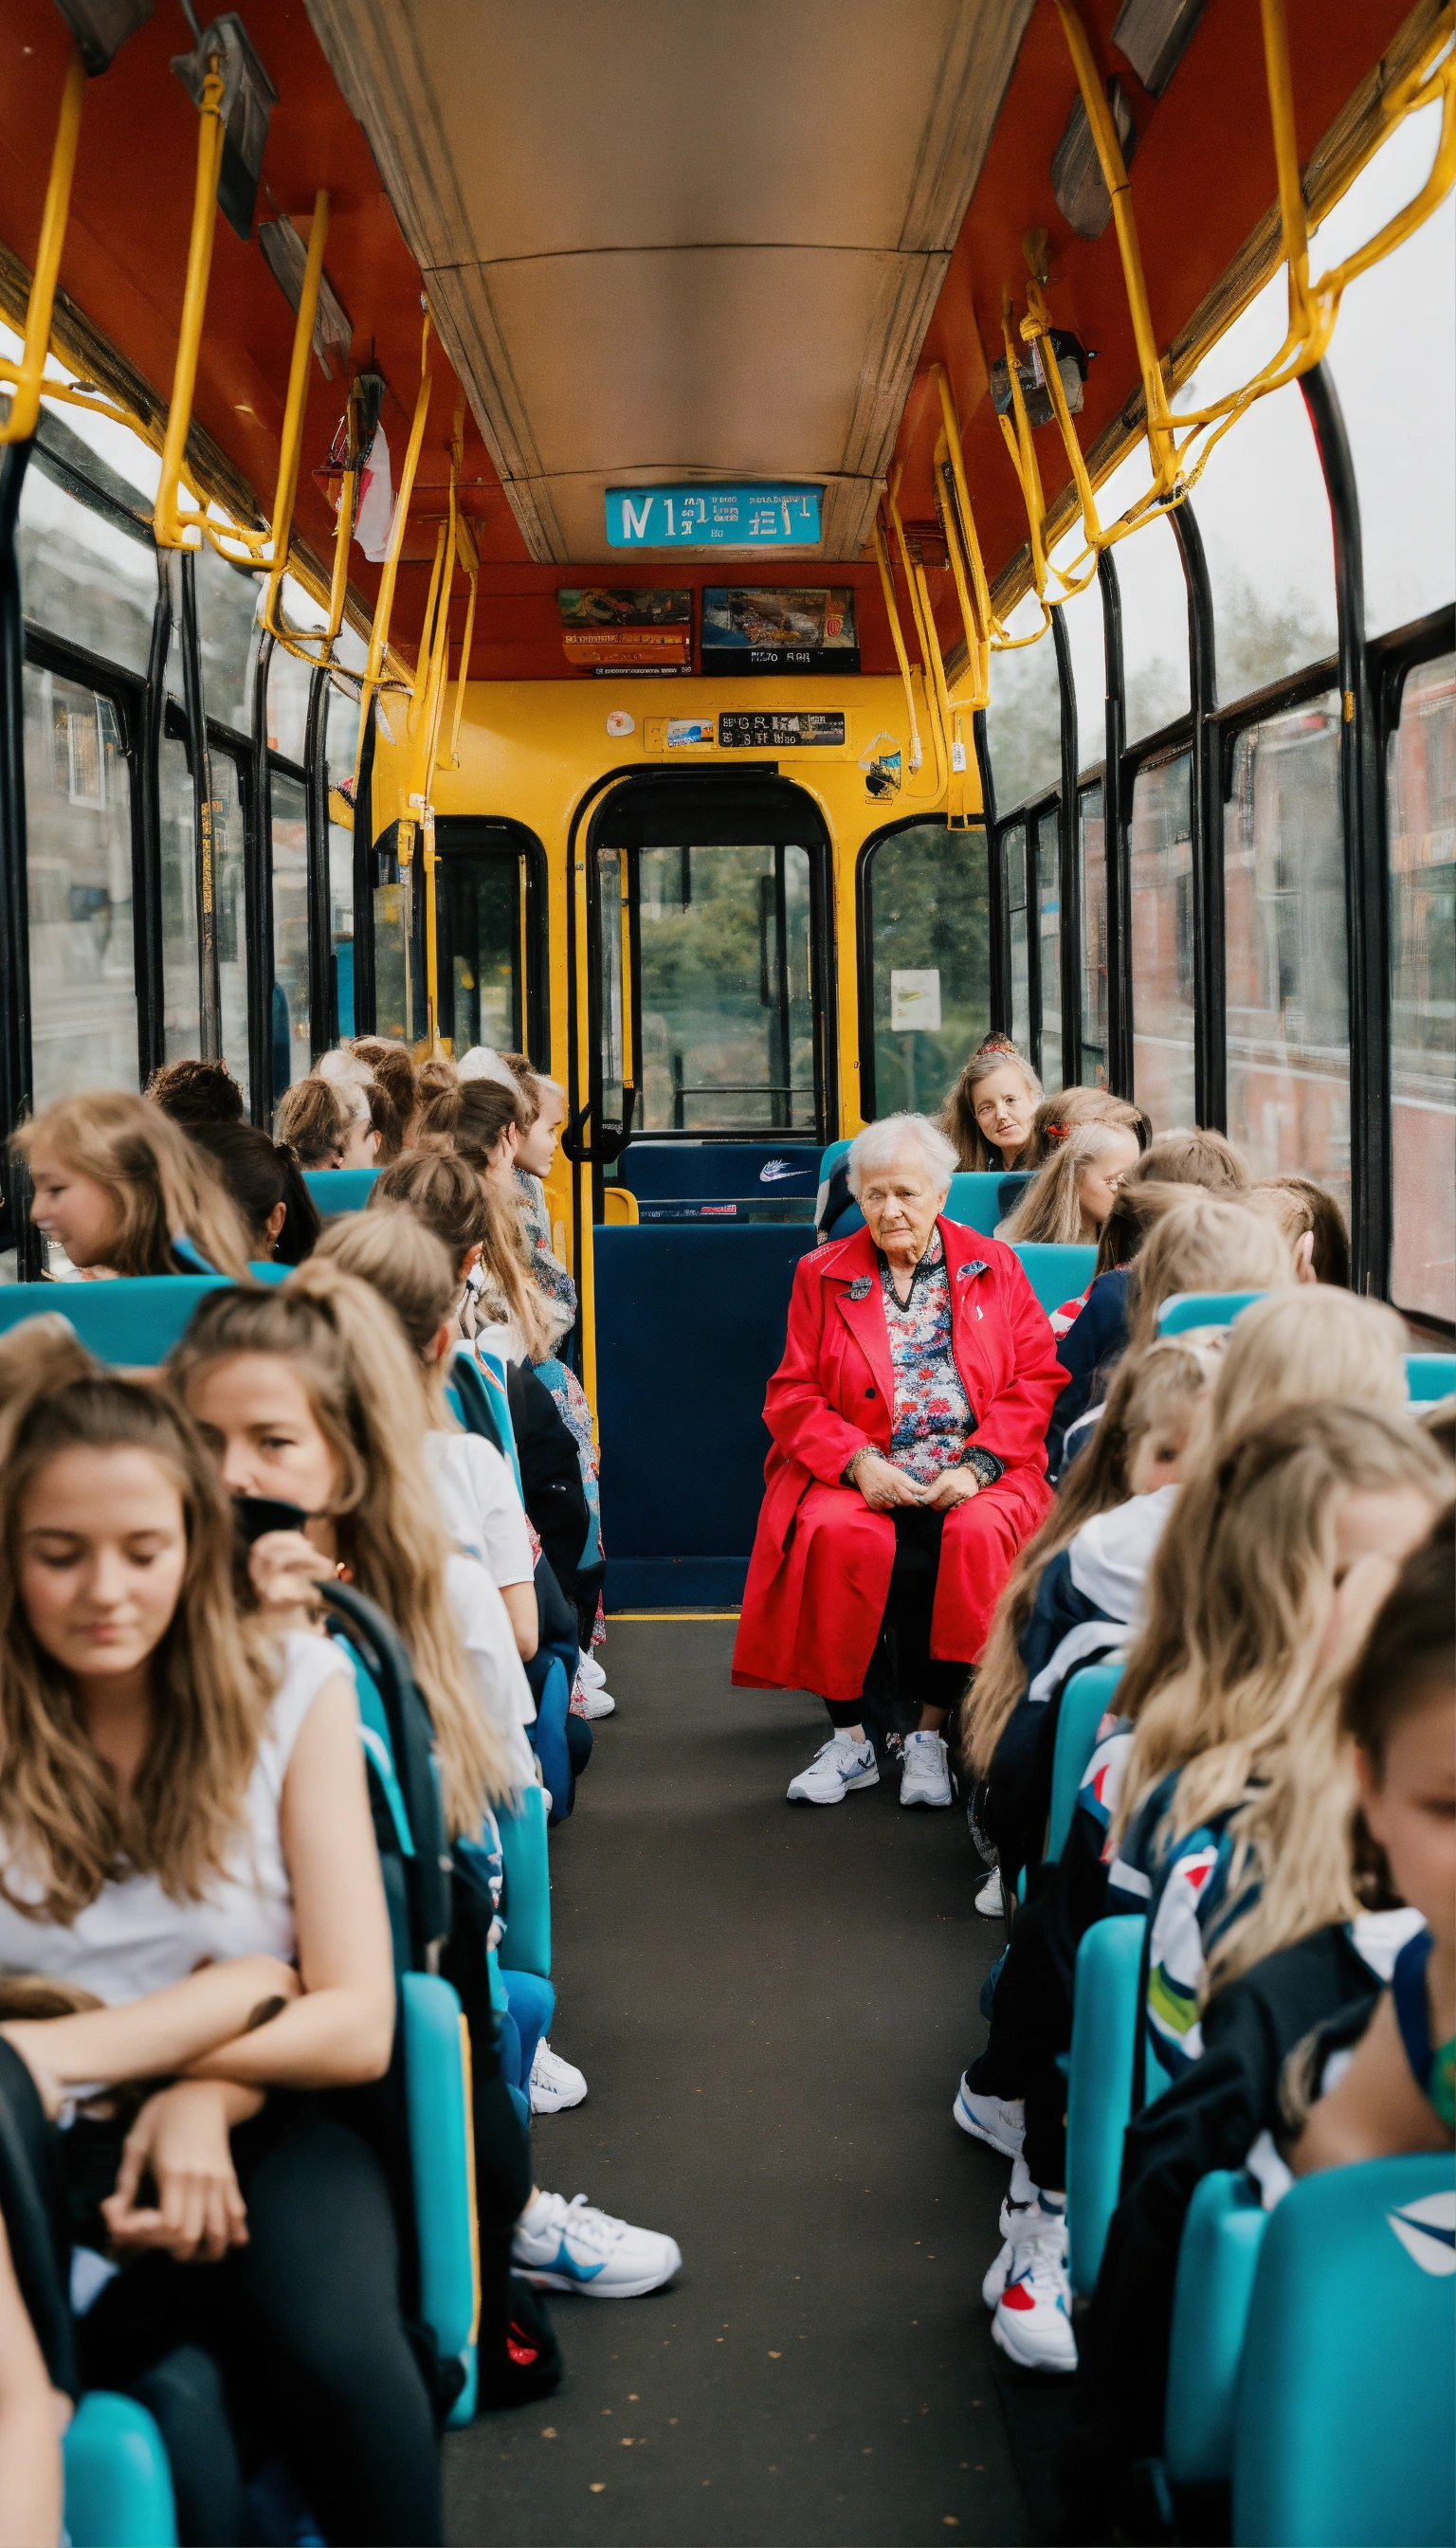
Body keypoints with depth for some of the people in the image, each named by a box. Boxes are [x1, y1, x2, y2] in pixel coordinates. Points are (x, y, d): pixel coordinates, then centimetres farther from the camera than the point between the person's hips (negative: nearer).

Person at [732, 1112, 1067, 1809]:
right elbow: (791, 1394, 6)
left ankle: (930, 1736, -20)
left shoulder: (995, 1267, 13)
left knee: (977, 1536, -33)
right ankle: (849, 1740, -19)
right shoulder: (821, 1275, 13)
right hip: (858, 1476, 0)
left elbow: (1037, 1378, 5)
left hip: (975, 1478, 0)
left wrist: (976, 1467, -10)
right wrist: (858, 1462, -12)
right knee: (835, 1534, -33)